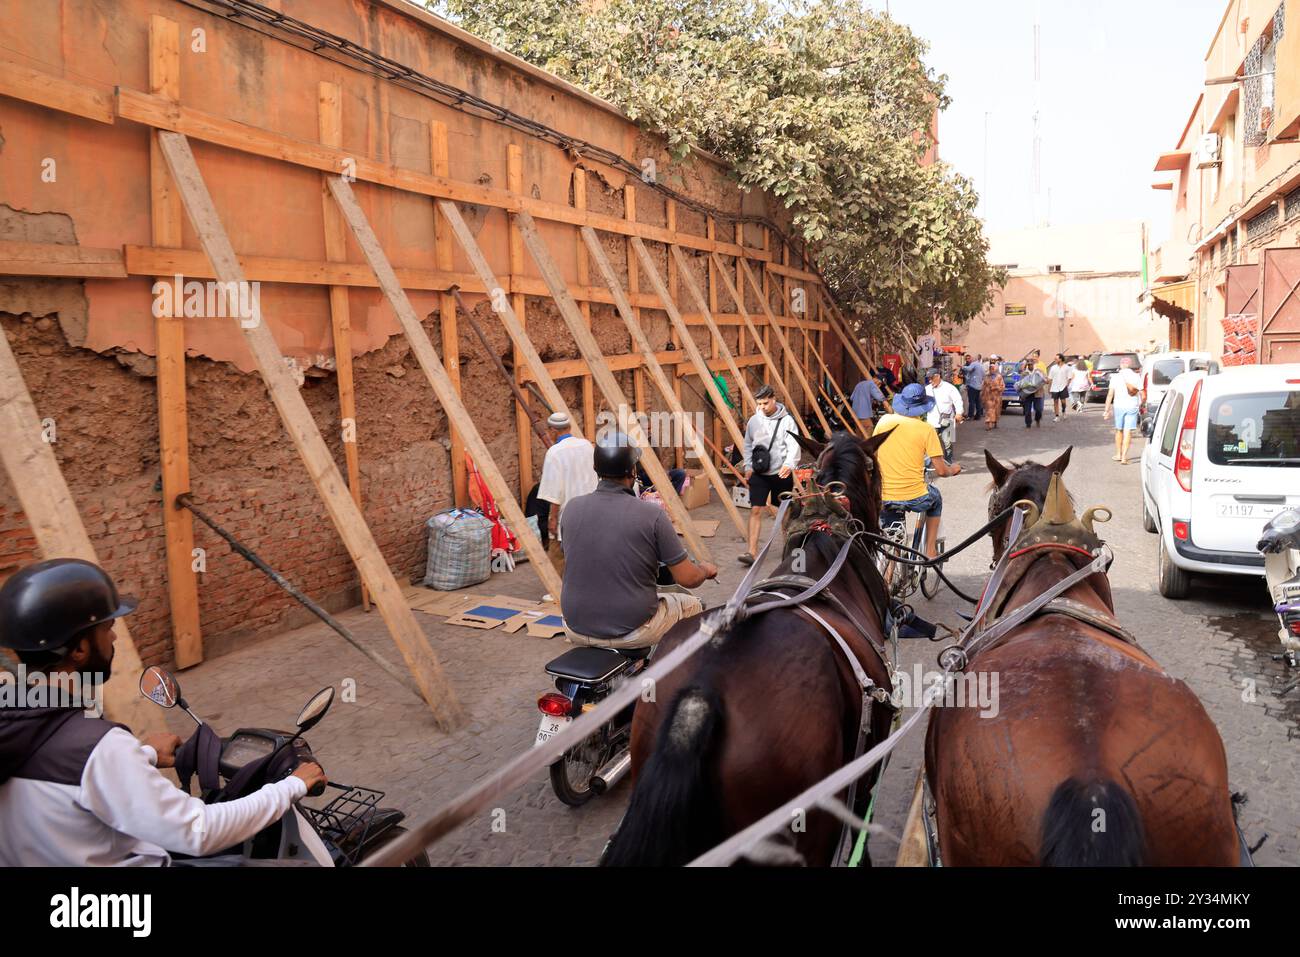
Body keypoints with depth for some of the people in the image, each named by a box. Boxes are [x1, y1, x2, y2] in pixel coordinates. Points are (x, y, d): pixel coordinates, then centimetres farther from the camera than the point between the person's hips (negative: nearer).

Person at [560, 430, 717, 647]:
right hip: (634, 631, -3)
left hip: (578, 630, 4)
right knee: (693, 605, 24)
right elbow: (687, 578, -10)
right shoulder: (652, 515, -17)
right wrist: (706, 569, 14)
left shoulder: (572, 508, -5)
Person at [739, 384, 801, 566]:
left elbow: (794, 446, -15)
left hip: (781, 473, -2)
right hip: (759, 473, 2)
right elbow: (748, 445, 14)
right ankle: (752, 552, -8)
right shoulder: (754, 420, 5)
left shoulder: (786, 420, -7)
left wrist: (789, 464, -31)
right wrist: (747, 466, 4)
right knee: (756, 510, -7)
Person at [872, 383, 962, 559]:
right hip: (915, 498, -2)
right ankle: (931, 550, 33)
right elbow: (941, 470, -7)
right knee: (936, 499, 32)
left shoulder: (884, 421, 1)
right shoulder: (926, 429, -8)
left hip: (884, 498, 2)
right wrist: (954, 470, 15)